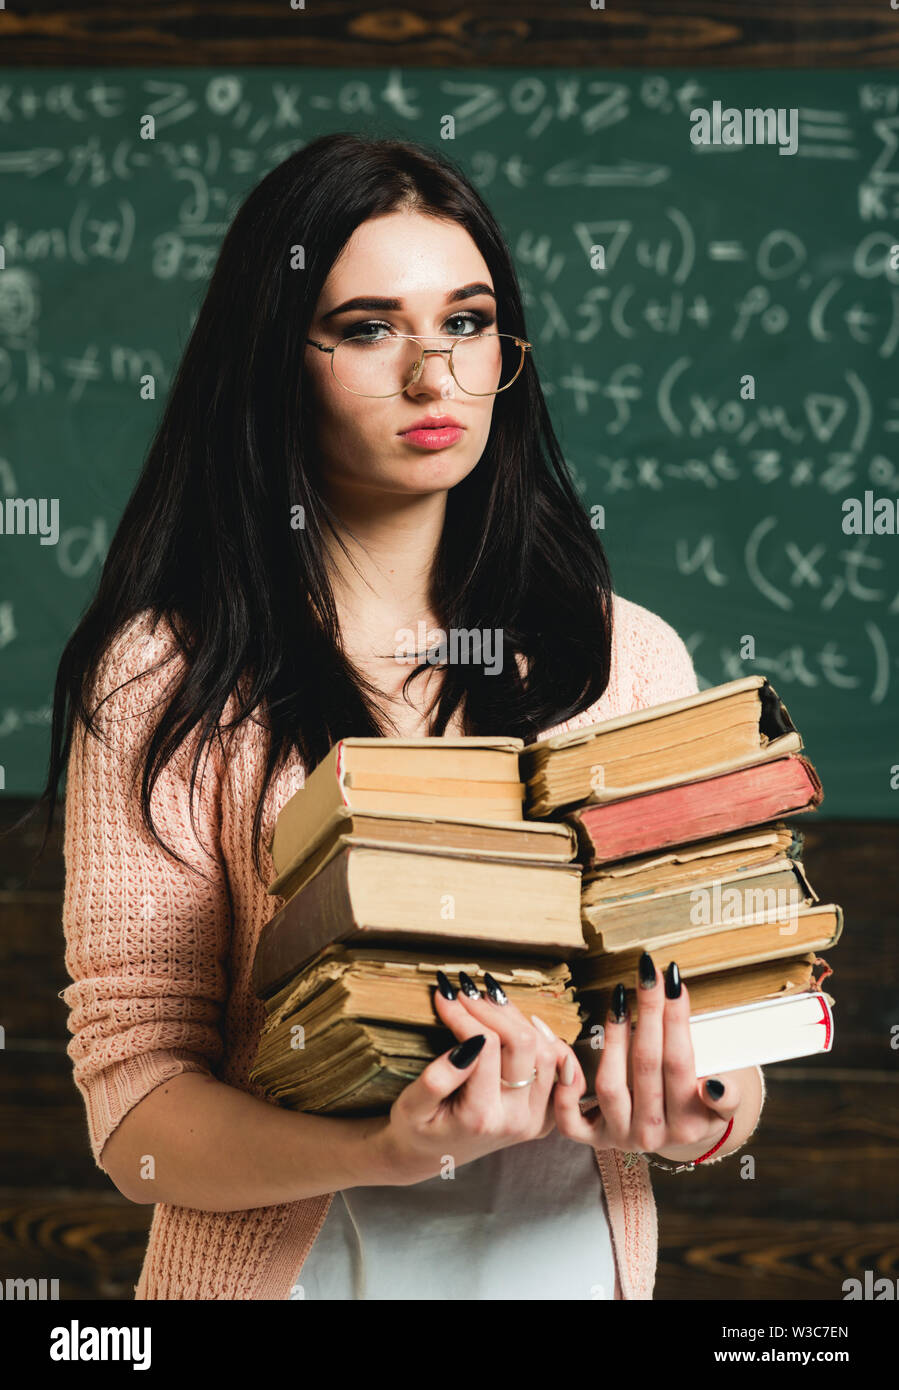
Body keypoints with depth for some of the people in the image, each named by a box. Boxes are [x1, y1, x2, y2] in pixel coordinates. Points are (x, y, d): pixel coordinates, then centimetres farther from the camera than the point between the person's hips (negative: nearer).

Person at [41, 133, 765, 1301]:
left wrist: (692, 1116, -22)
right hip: (283, 1265, -2)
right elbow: (135, 1107, -13)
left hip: (574, 1252, 2)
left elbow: (731, 1009, 0)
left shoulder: (629, 657, -1)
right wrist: (386, 1149, -30)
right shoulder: (164, 680, -10)